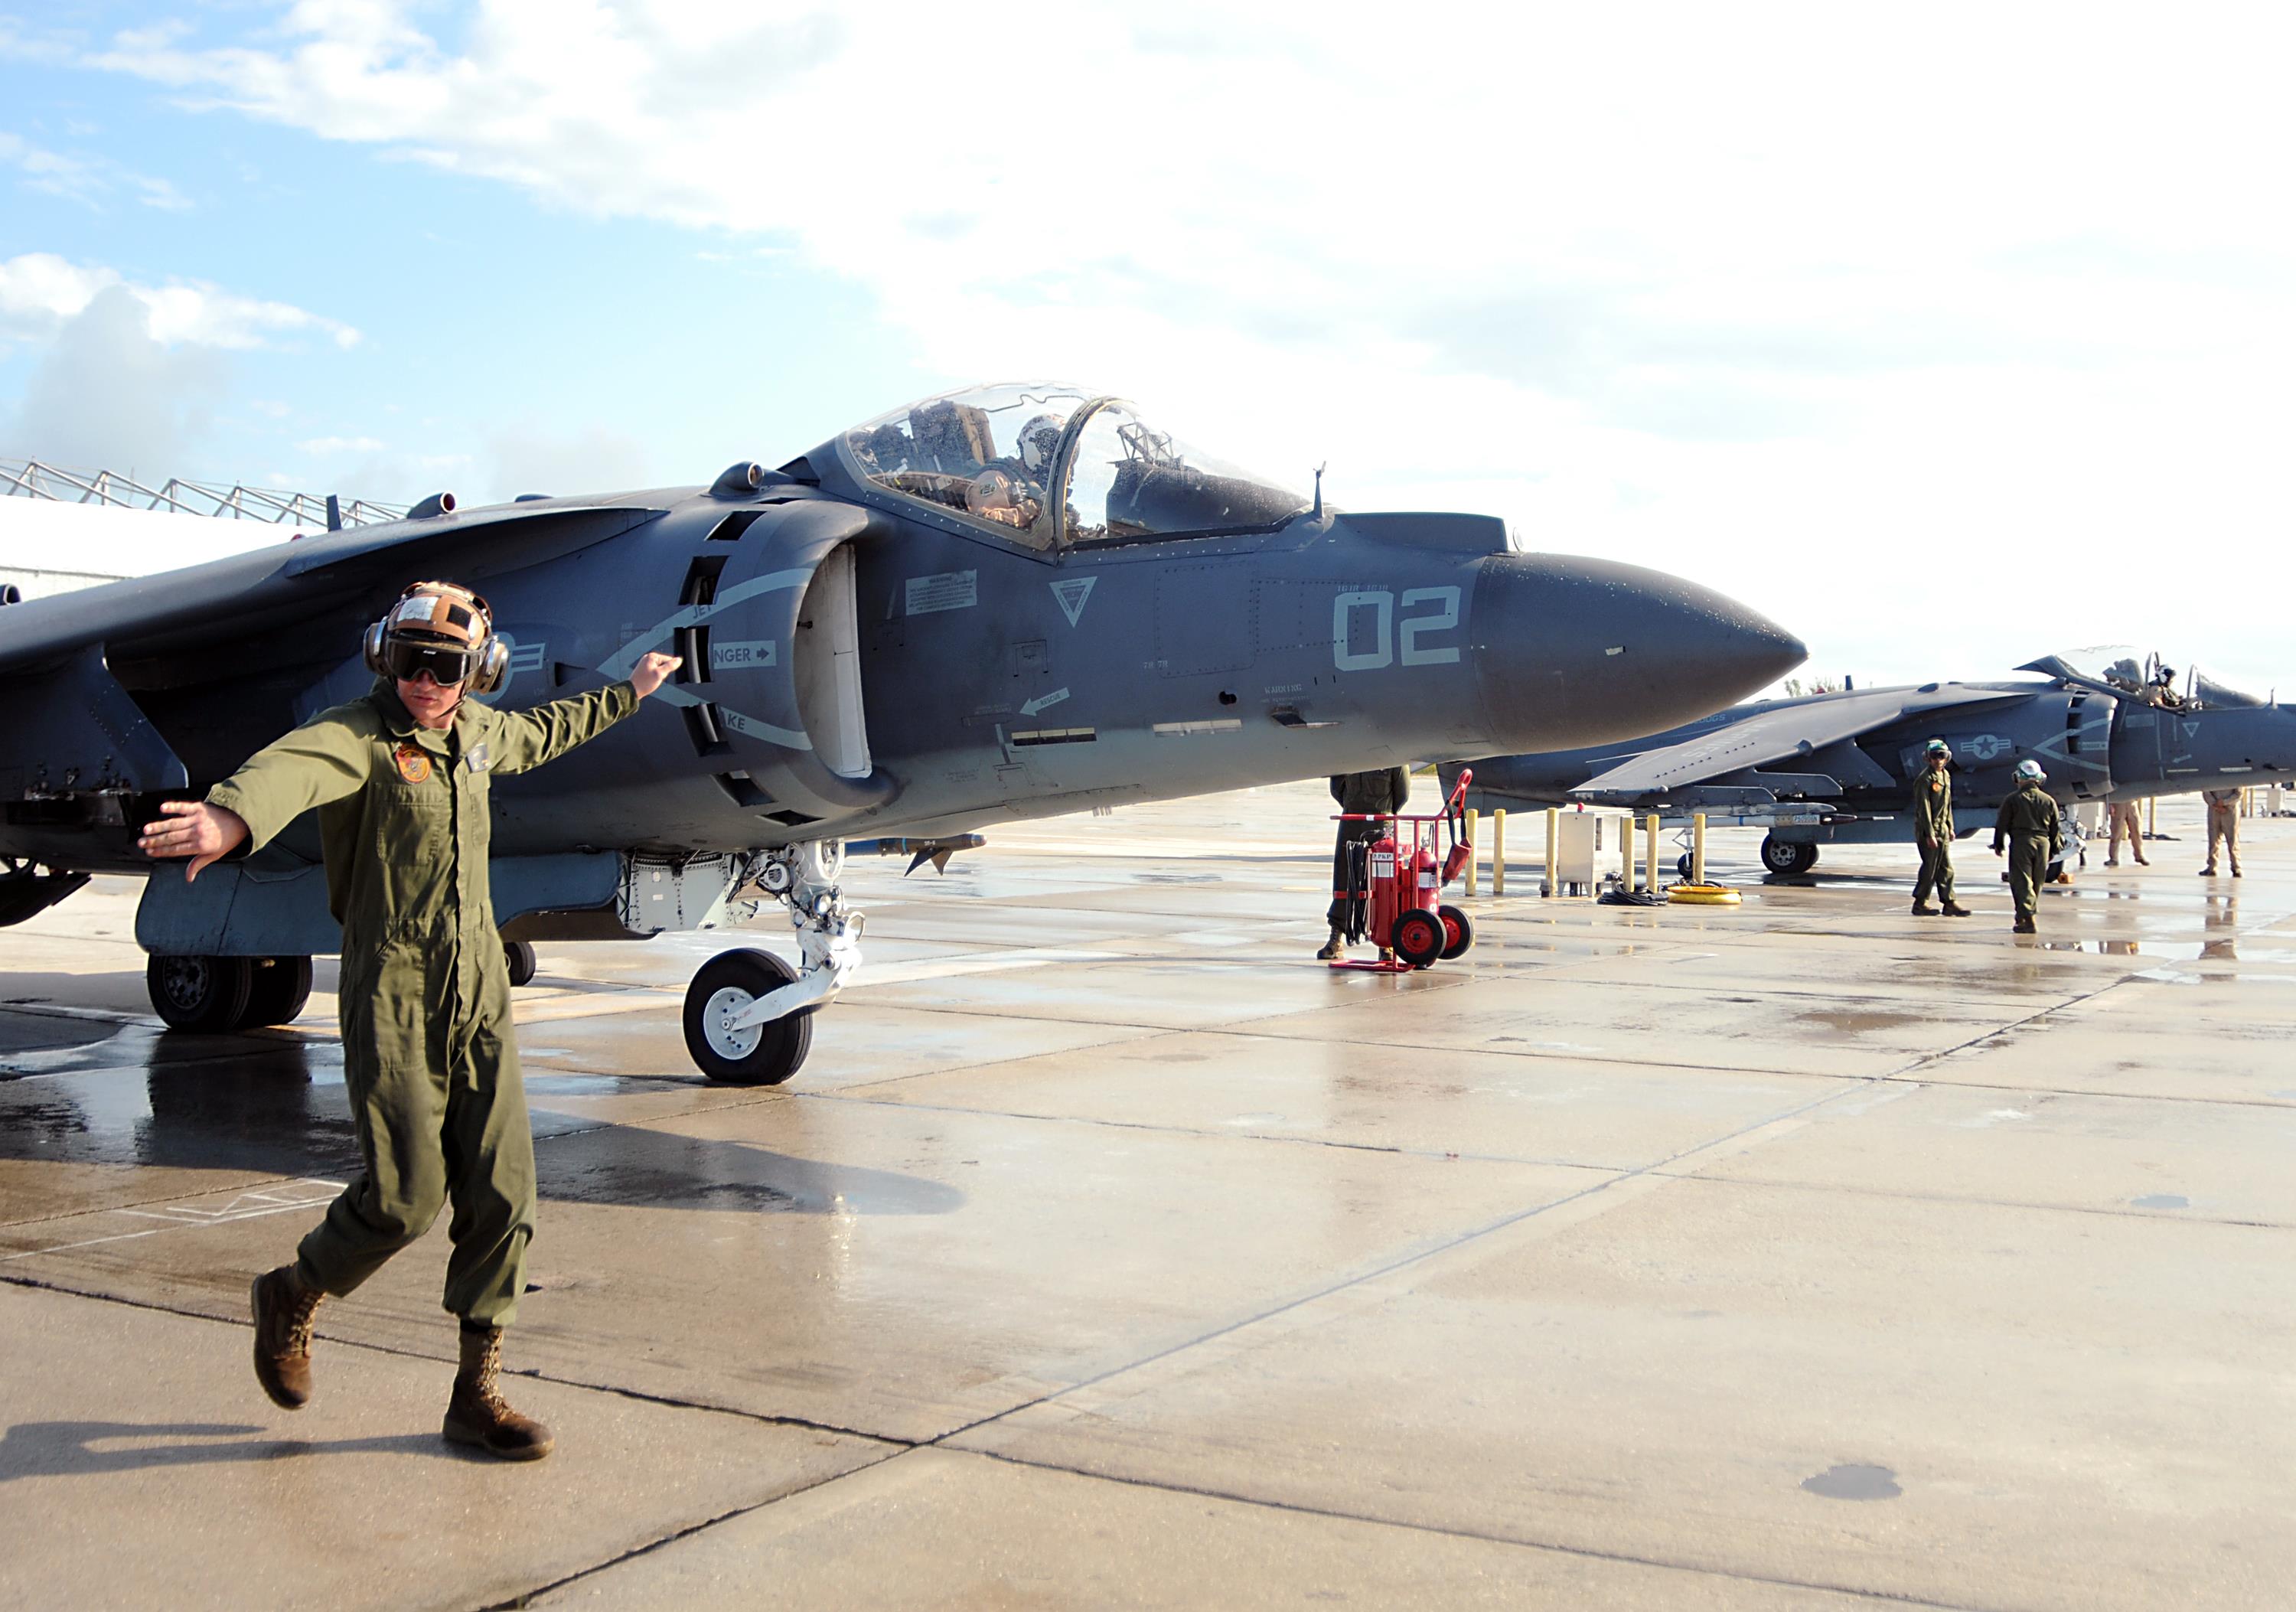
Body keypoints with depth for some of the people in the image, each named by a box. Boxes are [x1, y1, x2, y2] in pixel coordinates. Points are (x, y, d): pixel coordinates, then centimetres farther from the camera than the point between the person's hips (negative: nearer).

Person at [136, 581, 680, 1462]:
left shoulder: (476, 731, 10)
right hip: (393, 998, -6)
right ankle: (291, 1295, 23)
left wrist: (629, 692, 49)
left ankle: (476, 1392, 14)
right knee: (406, 1193, -9)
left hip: (480, 999, 6)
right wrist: (231, 818, -59)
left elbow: (544, 731, 35)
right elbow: (294, 767, -37)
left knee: (503, 1196, 1)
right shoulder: (356, 734, -12)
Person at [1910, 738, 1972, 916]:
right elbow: (1924, 809, -18)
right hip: (1928, 829, -8)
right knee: (1930, 867, -4)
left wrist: (1950, 827, 19)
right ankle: (1920, 904, 6)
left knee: (1946, 868, 7)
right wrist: (1930, 835, -20)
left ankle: (1950, 903, 10)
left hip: (1942, 829, 8)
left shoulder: (1946, 776, 12)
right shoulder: (1926, 779, -14)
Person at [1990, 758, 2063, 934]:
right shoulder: (2048, 801, 9)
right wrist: (2054, 849, 21)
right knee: (2037, 883, 14)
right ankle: (2024, 916, 23)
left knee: (2022, 881, -5)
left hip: (2021, 842, -4)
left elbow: (2002, 824, -1)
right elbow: (2055, 829, 12)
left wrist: (1998, 845, 10)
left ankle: (2027, 918, -18)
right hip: (2042, 842, 4)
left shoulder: (2013, 799, -3)